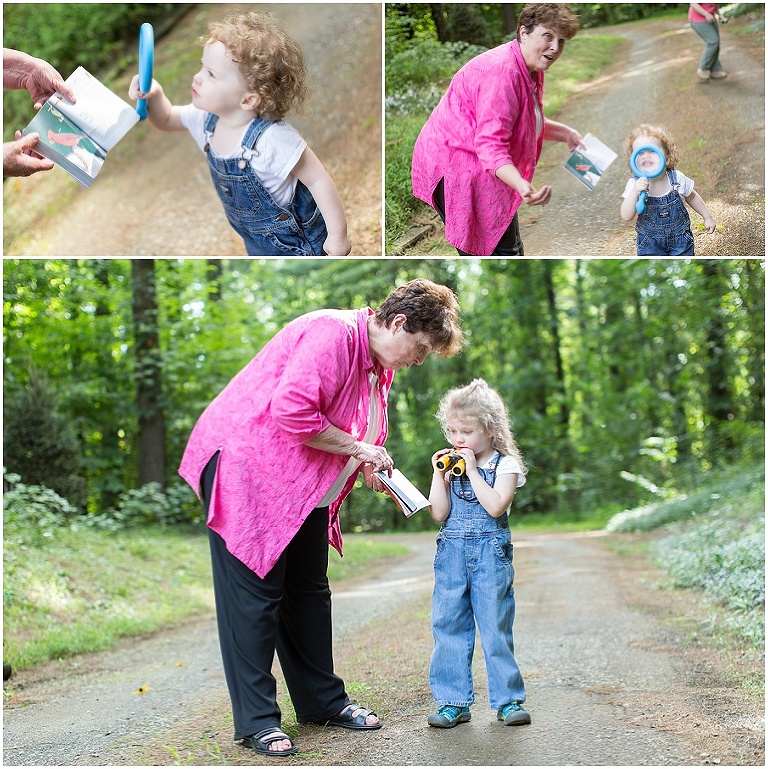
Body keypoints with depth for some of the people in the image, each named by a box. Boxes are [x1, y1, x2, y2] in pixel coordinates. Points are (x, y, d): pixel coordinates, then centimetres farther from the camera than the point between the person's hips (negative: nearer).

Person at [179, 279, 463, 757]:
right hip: (245, 468, -10)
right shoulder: (333, 333, -21)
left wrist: (372, 470, 4)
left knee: (309, 591, 15)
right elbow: (292, 412, -31)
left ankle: (323, 701, 27)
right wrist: (357, 447, -21)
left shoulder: (378, 366, 11)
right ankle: (257, 721, 3)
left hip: (304, 491, 10)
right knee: (255, 595, -5)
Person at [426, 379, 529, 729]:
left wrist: (472, 470, -16)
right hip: (451, 553, 4)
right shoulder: (449, 465, 8)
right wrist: (439, 475, -7)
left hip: (490, 554, -3)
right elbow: (439, 513, 0)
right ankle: (453, 701, 11)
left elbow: (496, 506, -18)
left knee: (495, 626, 0)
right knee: (448, 625, 3)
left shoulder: (505, 465, -2)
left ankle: (507, 699, 11)